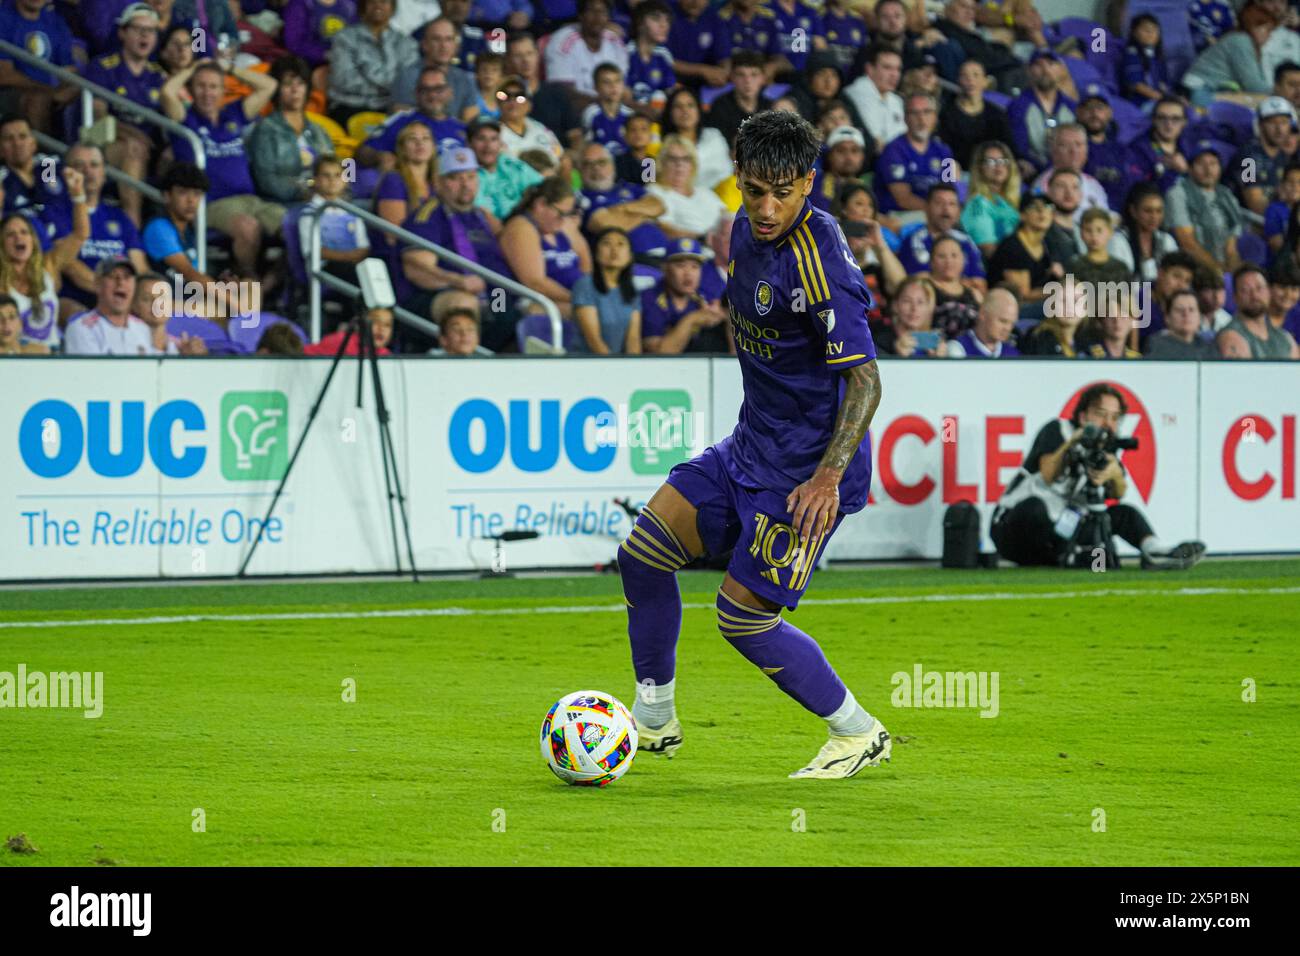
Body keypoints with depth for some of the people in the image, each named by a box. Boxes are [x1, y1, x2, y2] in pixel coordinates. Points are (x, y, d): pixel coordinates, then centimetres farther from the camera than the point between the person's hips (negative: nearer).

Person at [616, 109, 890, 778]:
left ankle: (858, 734, 9)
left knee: (743, 616, -7)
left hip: (807, 466, -9)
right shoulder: (747, 230, 2)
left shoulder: (819, 263, -24)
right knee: (642, 553, 4)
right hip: (750, 445, 9)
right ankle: (654, 720, 19)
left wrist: (828, 475, -36)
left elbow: (864, 378, -26)